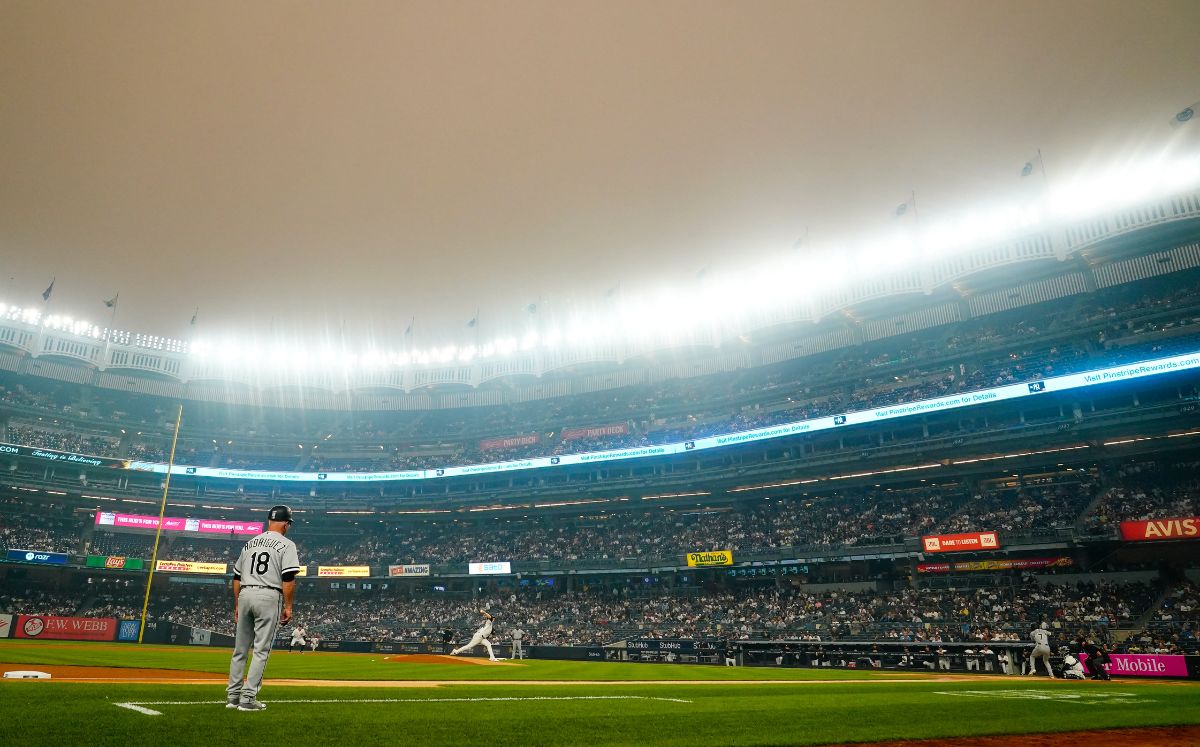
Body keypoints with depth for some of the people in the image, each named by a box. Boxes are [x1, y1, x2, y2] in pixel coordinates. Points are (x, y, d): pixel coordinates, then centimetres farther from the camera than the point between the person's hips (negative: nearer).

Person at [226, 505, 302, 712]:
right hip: (269, 596, -6)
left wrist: (237, 605, 23)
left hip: (245, 595, 6)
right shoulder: (286, 545, -3)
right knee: (261, 650, -1)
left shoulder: (250, 543, 16)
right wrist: (288, 606, -6)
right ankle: (248, 698, -2)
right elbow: (288, 578, -12)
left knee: (240, 648, 14)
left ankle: (232, 695, 18)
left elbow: (236, 577, 17)